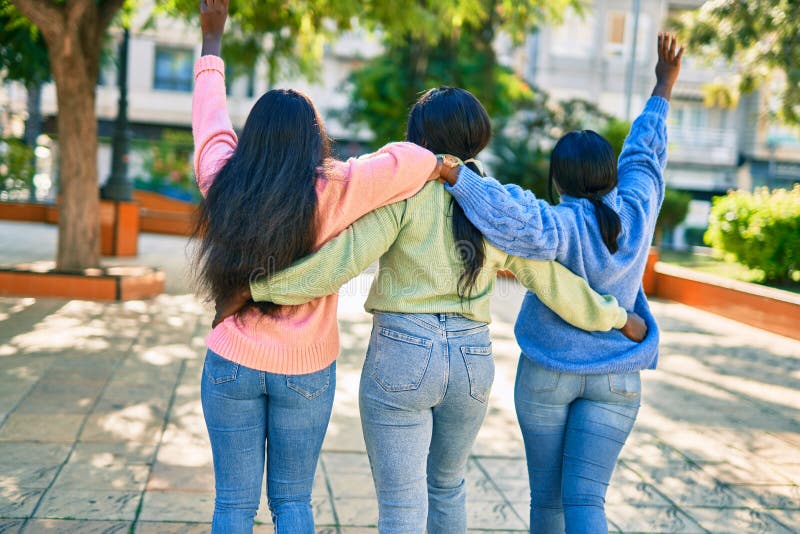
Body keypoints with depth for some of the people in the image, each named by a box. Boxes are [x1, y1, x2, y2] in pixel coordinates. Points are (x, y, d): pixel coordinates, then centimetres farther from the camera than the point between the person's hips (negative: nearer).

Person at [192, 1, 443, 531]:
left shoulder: (223, 183, -6)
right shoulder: (331, 192, -14)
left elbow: (210, 117, 10)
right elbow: (419, 162, -17)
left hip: (232, 365, 2)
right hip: (306, 371, -1)